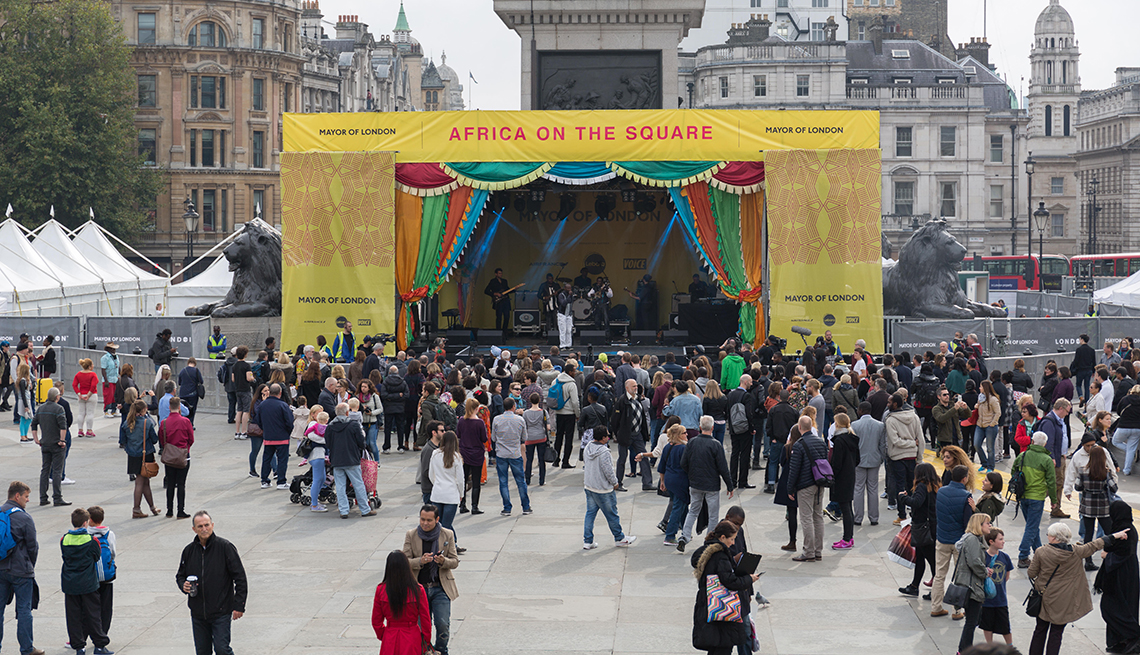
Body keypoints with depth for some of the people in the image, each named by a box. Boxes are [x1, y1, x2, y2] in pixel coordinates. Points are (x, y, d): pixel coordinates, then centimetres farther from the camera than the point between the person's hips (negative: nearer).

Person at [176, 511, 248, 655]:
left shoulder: (225, 547, -7)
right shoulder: (189, 551, 5)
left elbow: (240, 577, -6)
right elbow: (180, 575, 19)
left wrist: (239, 605, -10)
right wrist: (183, 585, -6)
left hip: (221, 612, -4)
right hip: (198, 613, 4)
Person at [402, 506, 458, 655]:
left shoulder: (447, 535, 0)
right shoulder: (411, 535, 0)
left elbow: (455, 561, 3)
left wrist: (443, 561, -20)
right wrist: (420, 561, -22)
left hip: (440, 588, -1)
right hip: (419, 588, 1)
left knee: (443, 624, -8)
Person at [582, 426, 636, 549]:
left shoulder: (588, 447, 1)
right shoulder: (604, 453, -25)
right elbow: (609, 472, -21)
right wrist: (615, 483, -3)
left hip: (589, 487, 8)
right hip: (603, 490, -7)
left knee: (590, 513, 12)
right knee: (612, 515, 9)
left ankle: (587, 541, 14)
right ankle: (619, 538, 25)